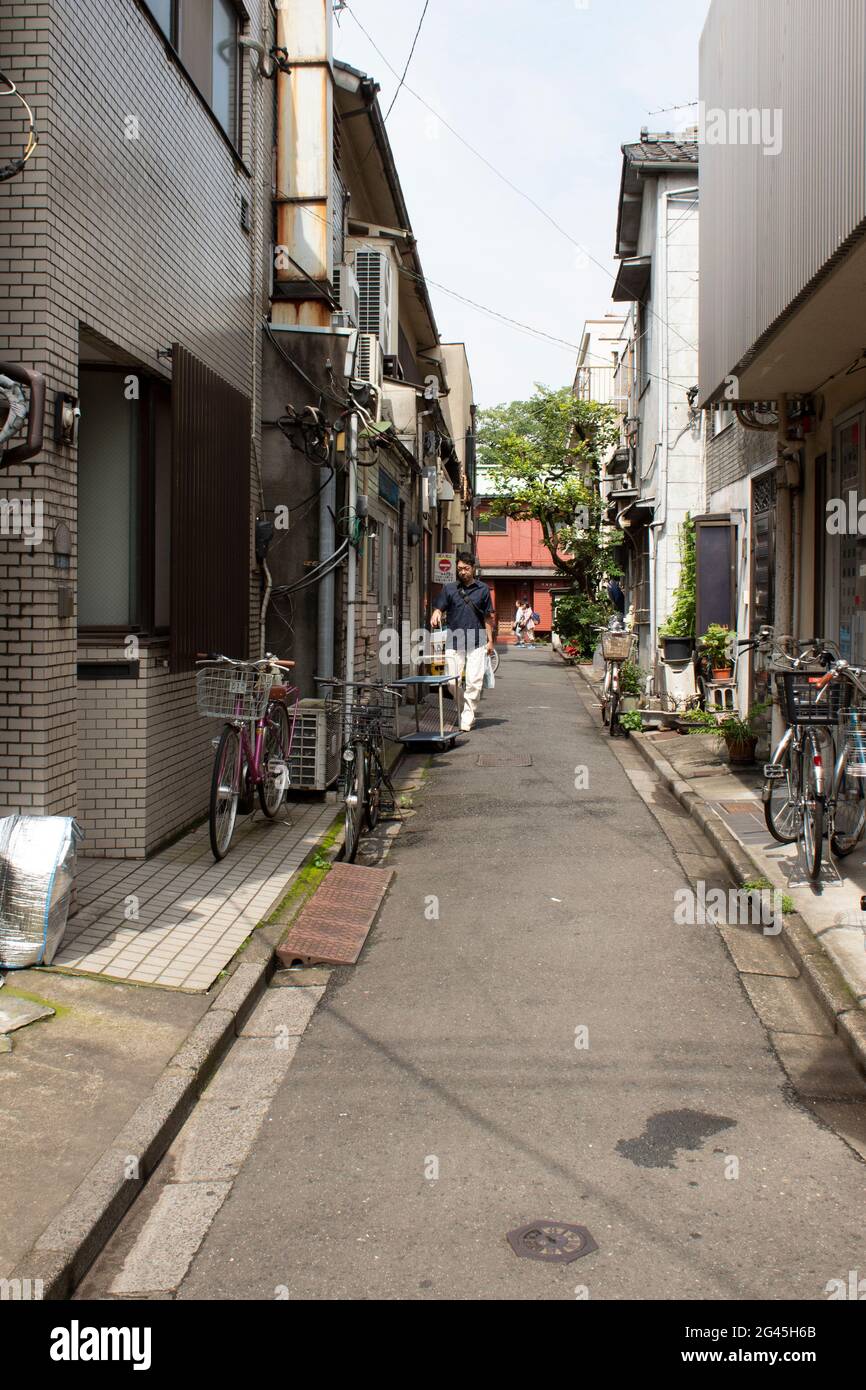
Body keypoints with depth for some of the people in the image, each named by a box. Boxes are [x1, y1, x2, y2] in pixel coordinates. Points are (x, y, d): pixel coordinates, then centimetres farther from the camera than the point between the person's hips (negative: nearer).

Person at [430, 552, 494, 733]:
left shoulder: (483, 589, 9)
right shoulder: (450, 589, 10)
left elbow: (487, 617, 12)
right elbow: (438, 608, 6)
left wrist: (490, 640, 7)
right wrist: (435, 616, -18)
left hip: (477, 644, -1)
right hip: (454, 642, 1)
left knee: (474, 682, -8)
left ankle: (467, 719, -2)